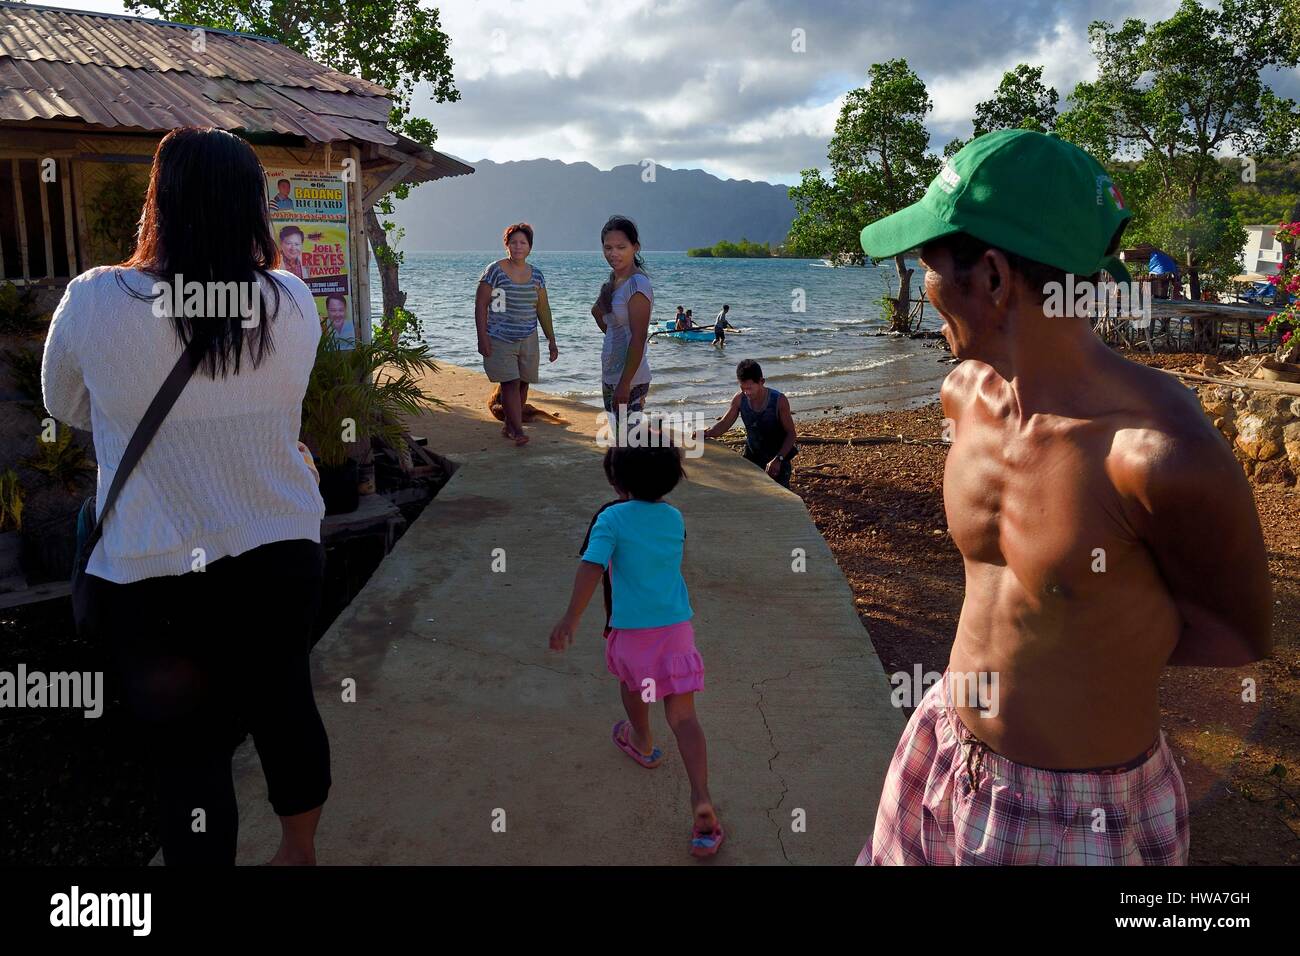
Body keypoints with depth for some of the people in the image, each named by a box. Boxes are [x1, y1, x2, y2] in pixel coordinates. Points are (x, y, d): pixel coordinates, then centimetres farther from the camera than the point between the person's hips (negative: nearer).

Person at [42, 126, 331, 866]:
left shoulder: (95, 301, -13)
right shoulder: (294, 301, -7)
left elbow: (67, 408, 6)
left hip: (156, 580, -3)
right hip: (284, 556, 3)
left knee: (191, 755, 10)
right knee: (287, 705, 22)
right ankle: (300, 852, 43)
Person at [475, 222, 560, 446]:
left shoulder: (536, 274, 8)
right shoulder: (495, 270, -6)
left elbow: (543, 309, 13)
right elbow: (480, 304, -7)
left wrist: (552, 341, 11)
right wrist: (482, 338, -14)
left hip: (527, 339, 5)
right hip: (500, 339, -5)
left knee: (523, 384, 5)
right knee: (510, 383, -11)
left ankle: (509, 426, 19)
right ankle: (518, 431, -10)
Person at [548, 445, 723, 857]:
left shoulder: (612, 518, -11)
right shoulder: (675, 518, 3)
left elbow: (592, 568, -22)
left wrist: (571, 619, -23)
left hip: (632, 630, -2)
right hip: (676, 627, 2)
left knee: (631, 682, 30)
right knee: (683, 716, 0)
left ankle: (643, 743, 54)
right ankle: (702, 800, -13)